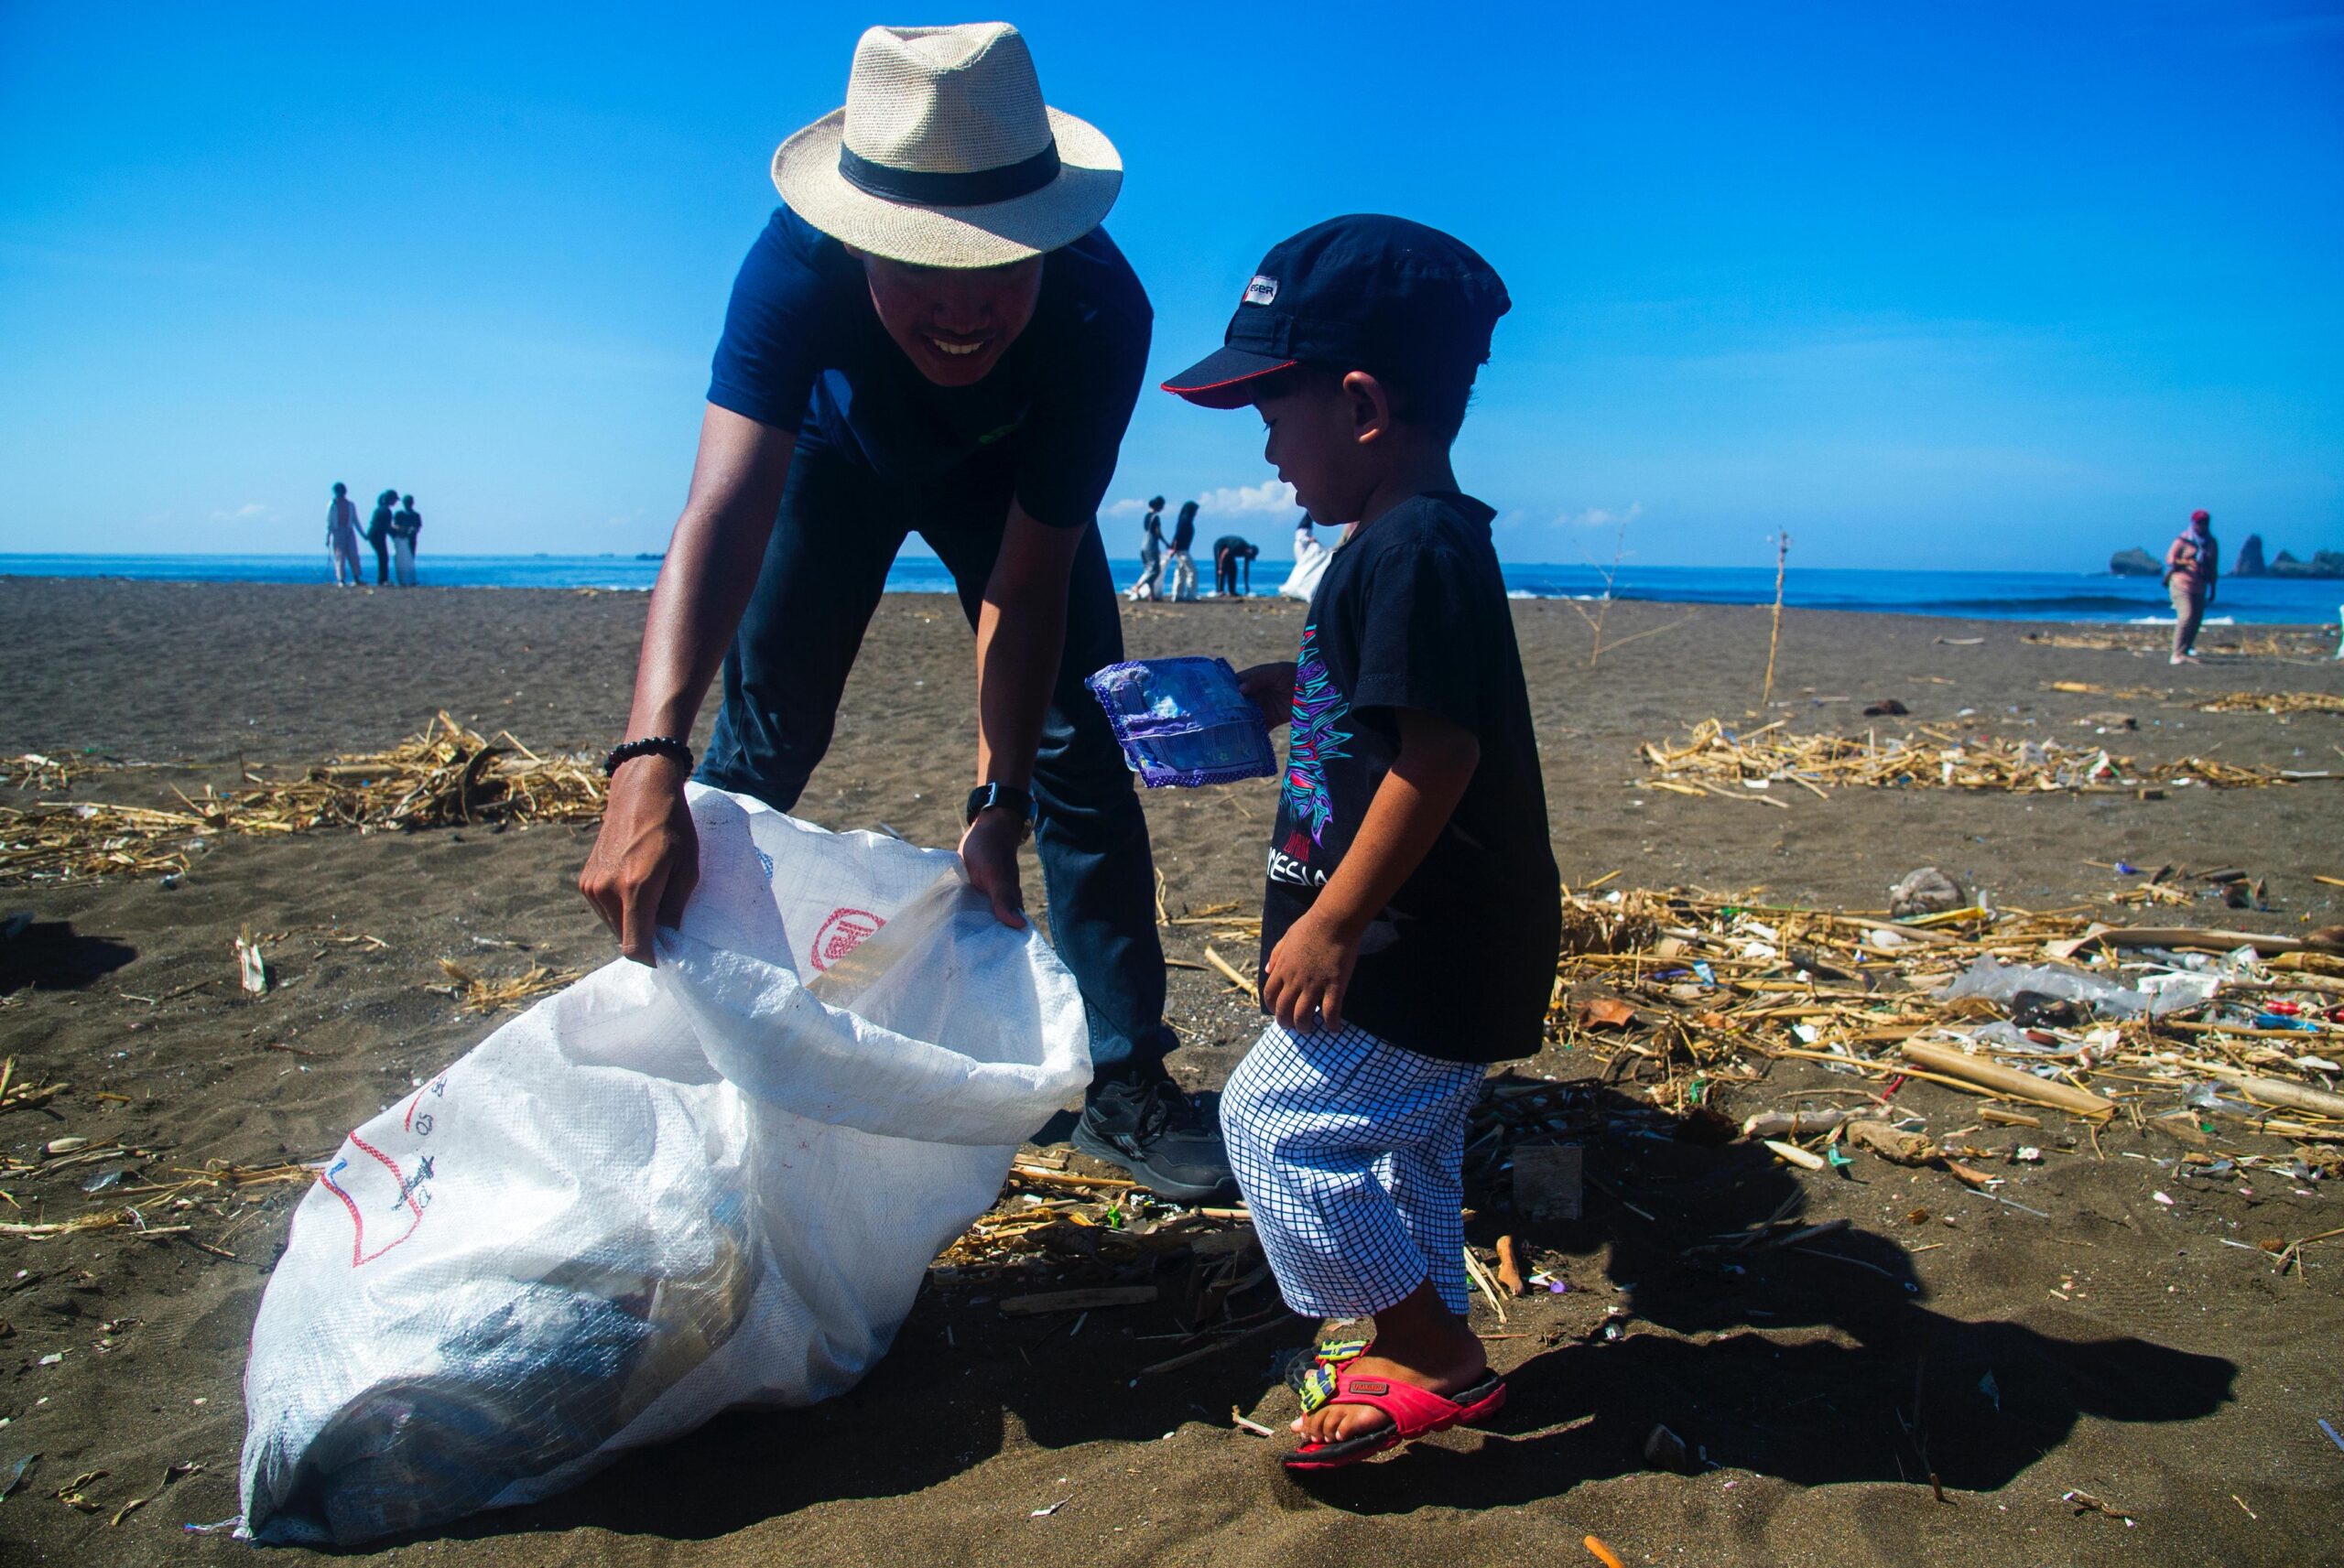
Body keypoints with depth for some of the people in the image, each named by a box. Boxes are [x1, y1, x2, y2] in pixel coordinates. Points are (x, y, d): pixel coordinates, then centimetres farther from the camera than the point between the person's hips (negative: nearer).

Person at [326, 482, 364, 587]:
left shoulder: (351, 505, 9)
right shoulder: (332, 505, 5)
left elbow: (355, 520, 14)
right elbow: (328, 523, 6)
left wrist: (363, 534, 14)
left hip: (349, 532, 2)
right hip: (337, 532, -2)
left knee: (353, 556, -4)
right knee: (339, 557, -3)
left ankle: (356, 579, -4)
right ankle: (341, 580, -2)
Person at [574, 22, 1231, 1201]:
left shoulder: (1100, 309, -39)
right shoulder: (797, 265, -40)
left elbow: (1025, 588, -34)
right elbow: (727, 509, -52)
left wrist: (996, 807, -41)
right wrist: (648, 761, -66)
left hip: (1009, 477, 0)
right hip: (837, 448, 0)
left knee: (1079, 749, -8)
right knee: (760, 740, -3)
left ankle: (1123, 1085, 4)